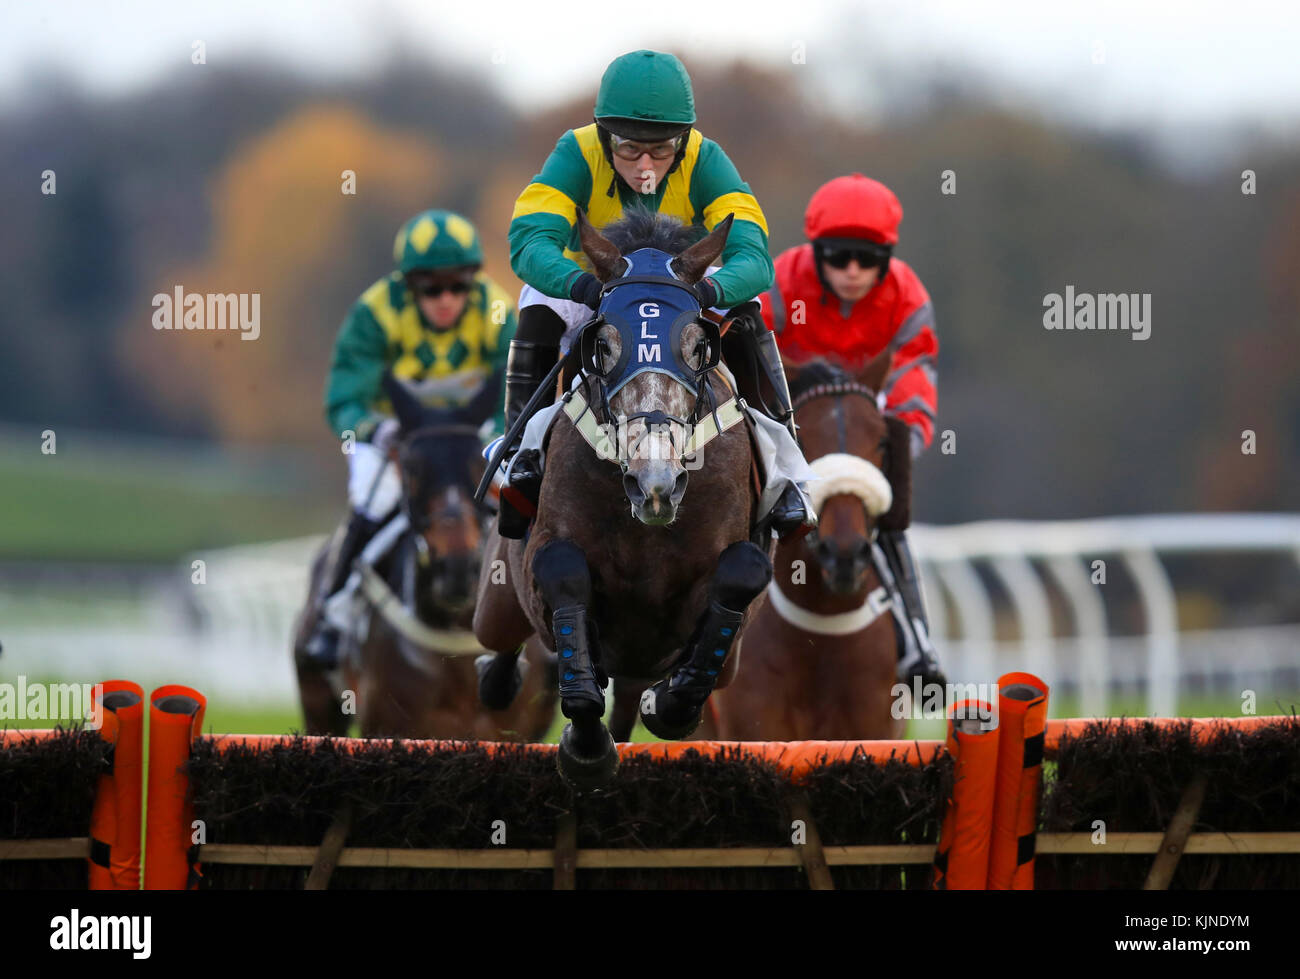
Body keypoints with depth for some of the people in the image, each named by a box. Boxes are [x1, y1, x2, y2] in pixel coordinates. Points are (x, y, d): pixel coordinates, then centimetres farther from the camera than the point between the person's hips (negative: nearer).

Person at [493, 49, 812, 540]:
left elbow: (752, 257, -36)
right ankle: (523, 454, -23)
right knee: (538, 310, -31)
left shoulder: (703, 160, -26)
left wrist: (715, 289, -60)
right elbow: (529, 241, -40)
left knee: (745, 310, -27)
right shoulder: (577, 154, -28)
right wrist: (578, 282, -63)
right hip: (593, 286, 0)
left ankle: (779, 458, -21)